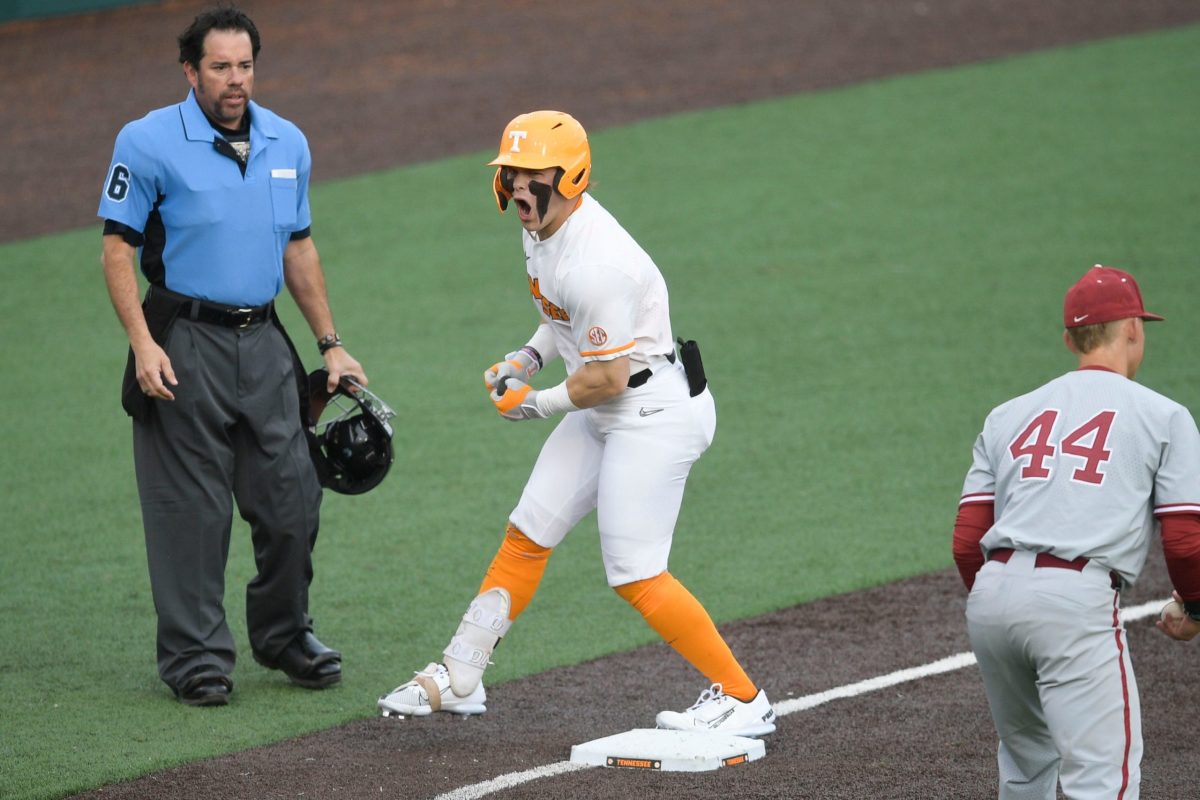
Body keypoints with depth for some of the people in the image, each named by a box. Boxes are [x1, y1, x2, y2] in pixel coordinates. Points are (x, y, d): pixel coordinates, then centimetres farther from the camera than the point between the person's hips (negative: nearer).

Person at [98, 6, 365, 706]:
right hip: (184, 345, -5)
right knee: (192, 509, -1)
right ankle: (197, 656, 8)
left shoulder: (288, 144, 10)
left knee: (293, 500, 6)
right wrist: (143, 344, -17)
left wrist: (332, 345, 16)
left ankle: (284, 634, 25)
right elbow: (118, 250, -6)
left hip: (264, 343, 5)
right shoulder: (149, 142, -7)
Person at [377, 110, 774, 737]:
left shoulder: (596, 262, -28)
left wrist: (537, 404, -10)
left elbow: (608, 377, -24)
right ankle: (458, 680, 20)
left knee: (635, 574, -9)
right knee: (526, 536, 11)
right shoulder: (541, 227, 3)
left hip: (655, 413, -10)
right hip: (607, 412, 10)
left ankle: (741, 700, 1)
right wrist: (530, 354, 6)